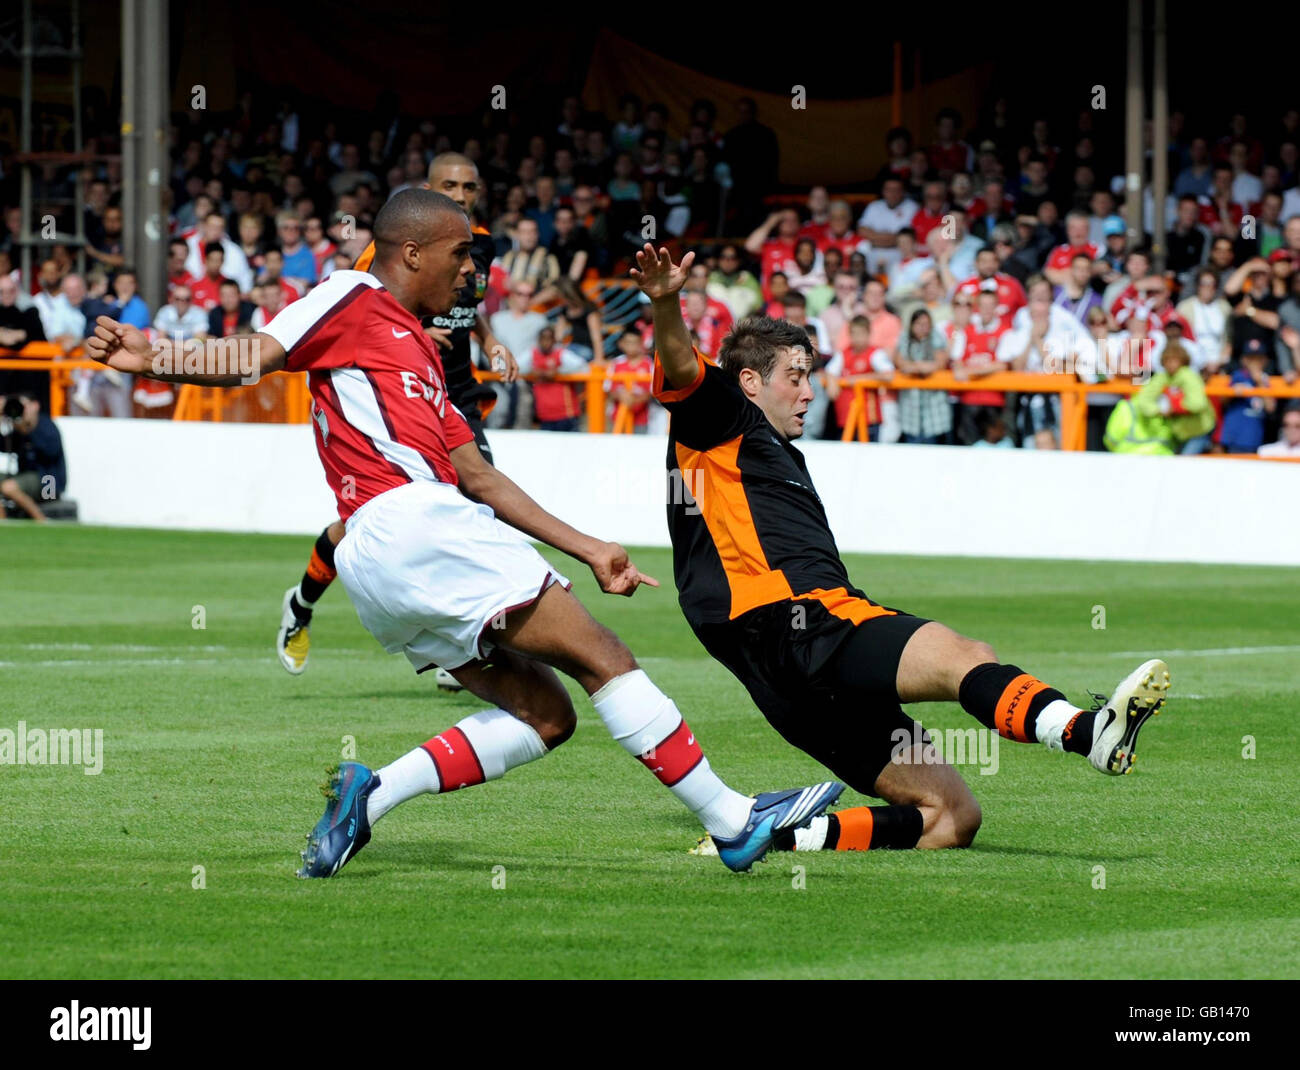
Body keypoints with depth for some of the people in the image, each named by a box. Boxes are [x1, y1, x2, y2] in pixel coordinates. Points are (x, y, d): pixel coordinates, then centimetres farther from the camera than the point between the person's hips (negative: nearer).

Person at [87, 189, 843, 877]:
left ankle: (372, 794, -2)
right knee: (601, 656, -8)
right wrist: (154, 360, -25)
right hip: (409, 524, -10)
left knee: (545, 714, 7)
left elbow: (477, 476, 30)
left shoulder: (418, 348, 30)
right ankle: (732, 821, -8)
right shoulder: (355, 301, 5)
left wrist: (586, 550, 28)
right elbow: (248, 362, -6)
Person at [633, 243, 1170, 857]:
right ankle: (1088, 732, -58)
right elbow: (680, 369, -12)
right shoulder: (725, 423, 9)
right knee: (964, 656, -32)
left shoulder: (783, 457, 35)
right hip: (795, 621, -10)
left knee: (954, 818, 1)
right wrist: (666, 305, -31)